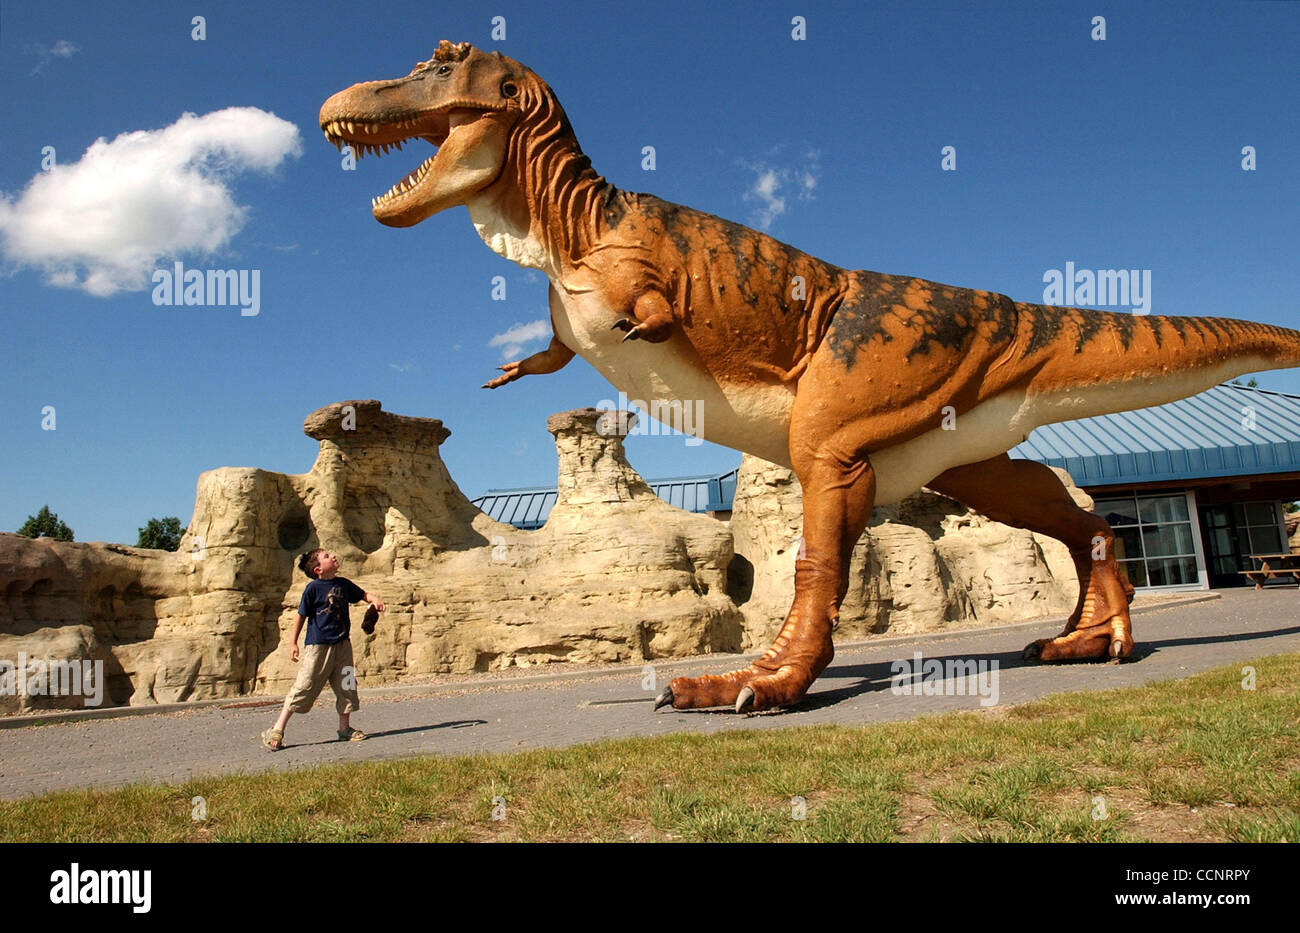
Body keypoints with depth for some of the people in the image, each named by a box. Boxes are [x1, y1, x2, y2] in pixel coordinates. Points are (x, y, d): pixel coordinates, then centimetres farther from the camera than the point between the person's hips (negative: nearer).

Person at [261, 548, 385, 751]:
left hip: (342, 644, 6)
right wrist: (294, 643, -2)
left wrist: (374, 600, 0)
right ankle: (277, 730, 5)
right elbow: (302, 616, -4)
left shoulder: (343, 583, 6)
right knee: (304, 687, -4)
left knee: (346, 686, 8)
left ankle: (345, 728, 21)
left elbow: (362, 594, 22)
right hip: (318, 645, -6)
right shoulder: (313, 588, -10)